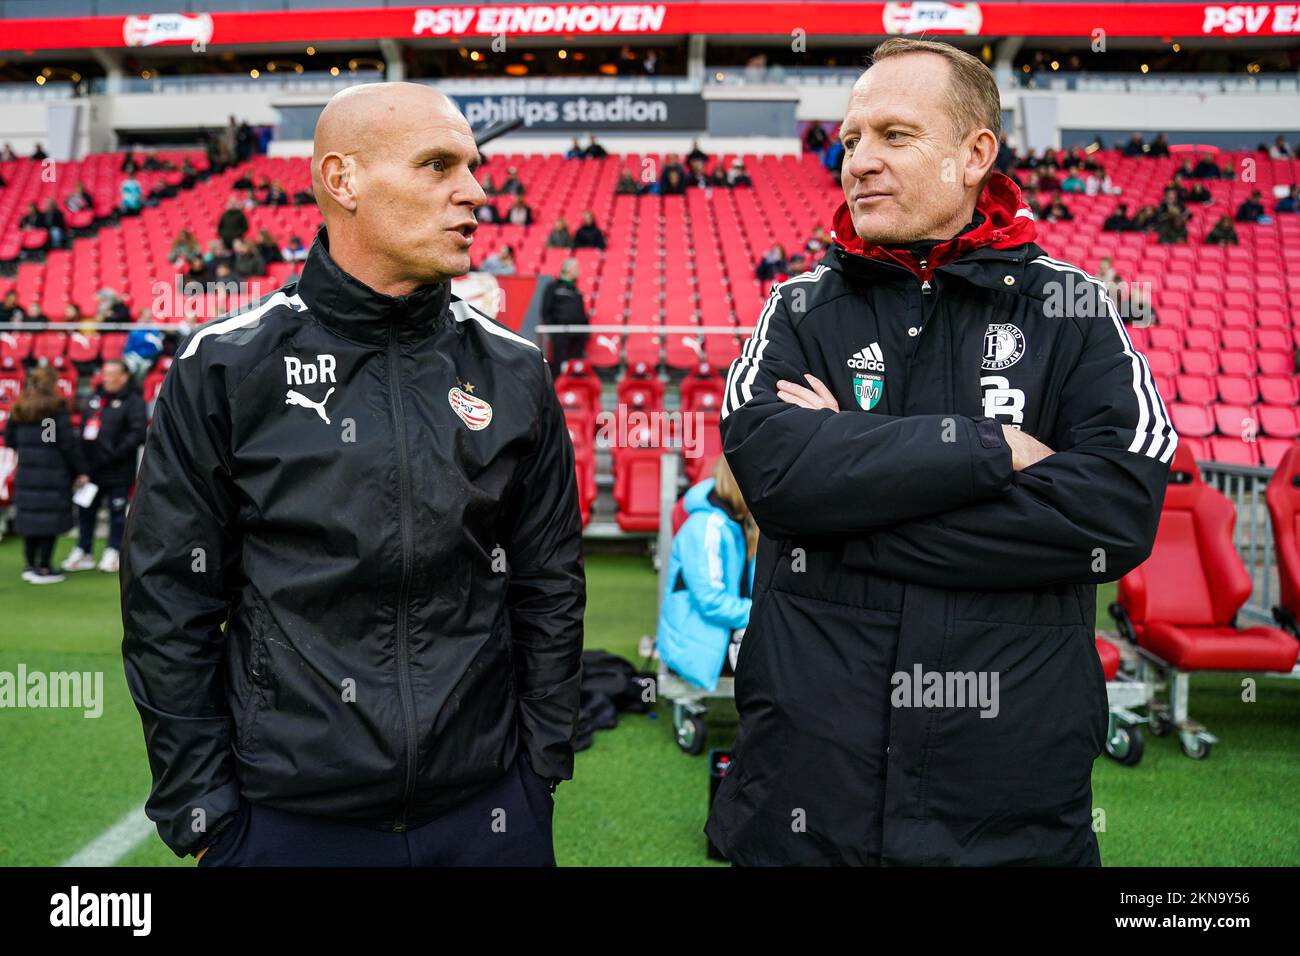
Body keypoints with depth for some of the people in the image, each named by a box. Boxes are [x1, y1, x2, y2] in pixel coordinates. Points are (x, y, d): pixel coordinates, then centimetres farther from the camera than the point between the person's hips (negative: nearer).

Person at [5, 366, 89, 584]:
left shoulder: (19, 409, 8)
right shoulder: (56, 407, -11)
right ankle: (43, 569, 1)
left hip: (26, 472, 7)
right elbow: (68, 442, -11)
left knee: (29, 516, 14)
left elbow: (9, 439, 13)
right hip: (53, 473, -6)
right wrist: (80, 470, -4)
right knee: (51, 519, -1)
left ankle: (29, 565, 21)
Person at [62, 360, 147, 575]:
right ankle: (83, 553, 21)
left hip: (118, 473, -7)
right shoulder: (95, 398, 14)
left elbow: (138, 433, -17)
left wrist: (116, 454, -20)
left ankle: (113, 553, 14)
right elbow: (84, 428, 19)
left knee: (117, 512, 4)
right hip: (91, 468, 7)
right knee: (86, 511, 12)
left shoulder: (133, 401, -7)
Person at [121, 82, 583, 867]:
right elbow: (171, 601, -3)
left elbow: (549, 584, 4)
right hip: (284, 817, -1)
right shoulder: (225, 369, -6)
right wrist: (200, 805, -3)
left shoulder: (512, 370, 0)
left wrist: (543, 763, 3)